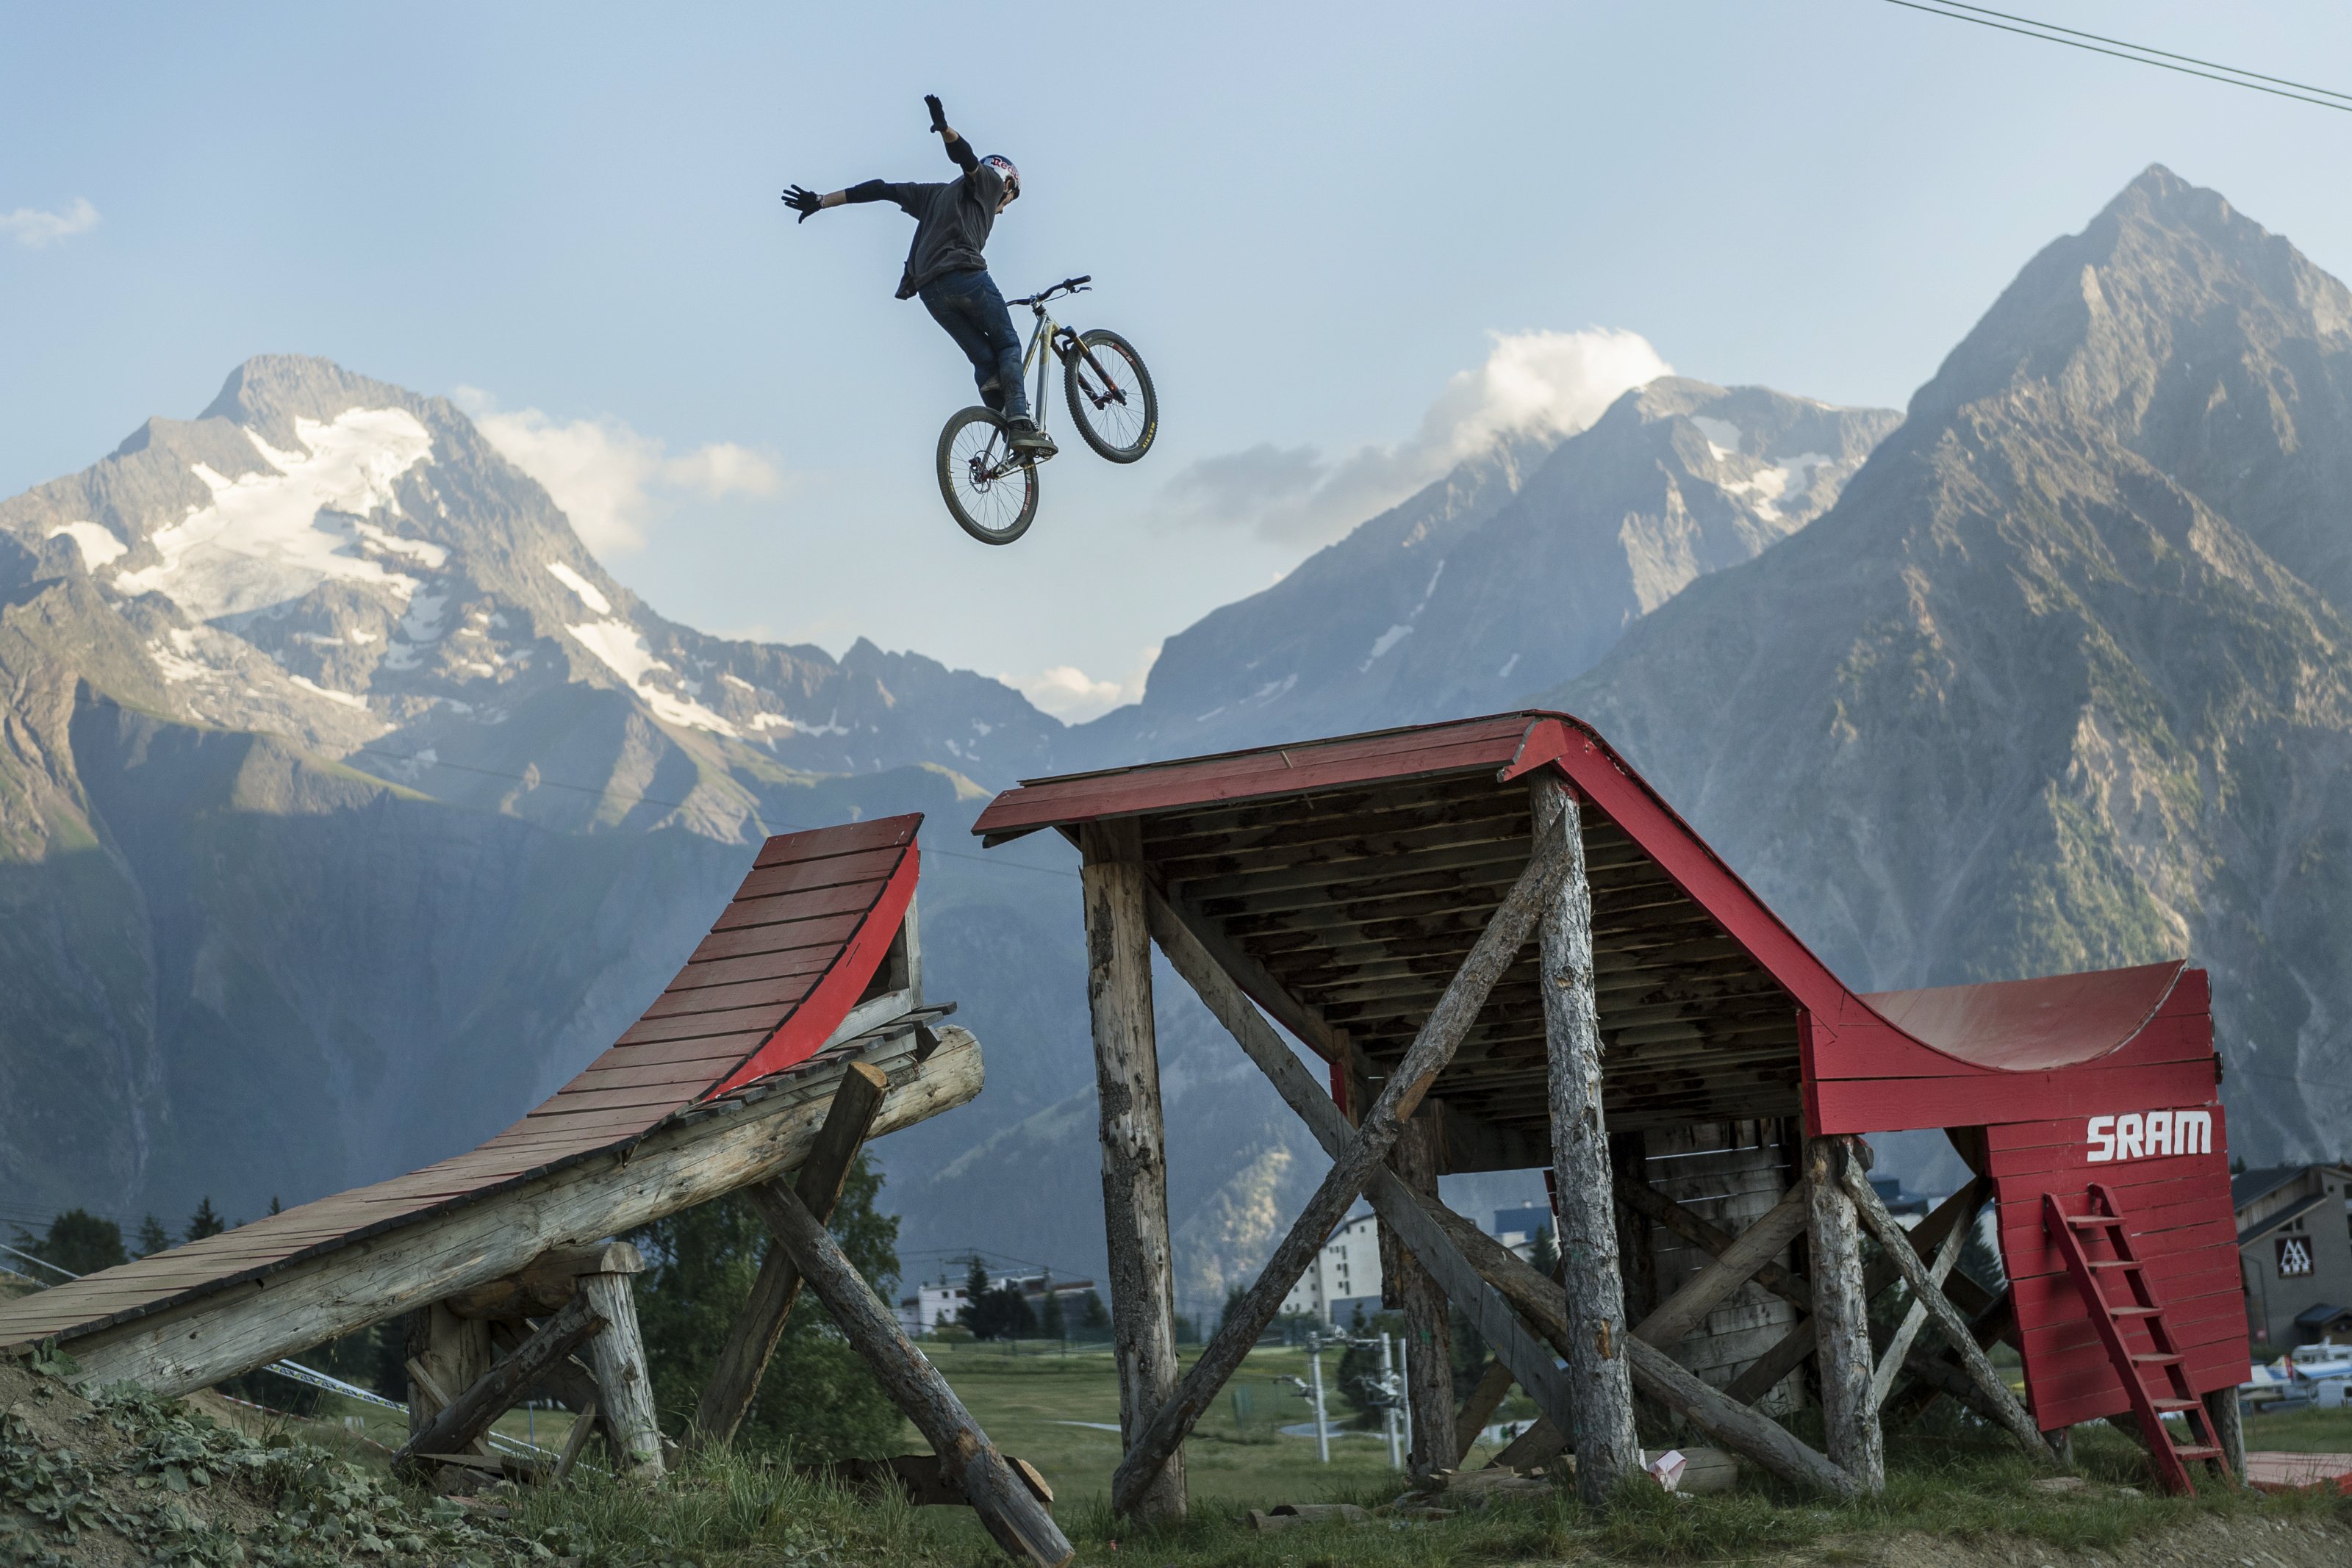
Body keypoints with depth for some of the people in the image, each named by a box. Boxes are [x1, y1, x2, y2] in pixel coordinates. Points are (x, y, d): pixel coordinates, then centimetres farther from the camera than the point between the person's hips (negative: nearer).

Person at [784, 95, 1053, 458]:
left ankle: (1009, 435, -4)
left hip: (929, 289, 6)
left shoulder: (937, 194, 35)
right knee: (1008, 346, 5)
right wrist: (945, 128, -28)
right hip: (966, 274, -6)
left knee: (984, 359, 11)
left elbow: (882, 190, 28)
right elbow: (967, 159, -6)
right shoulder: (988, 181, 17)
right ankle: (1021, 423, -14)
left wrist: (821, 200, 26)